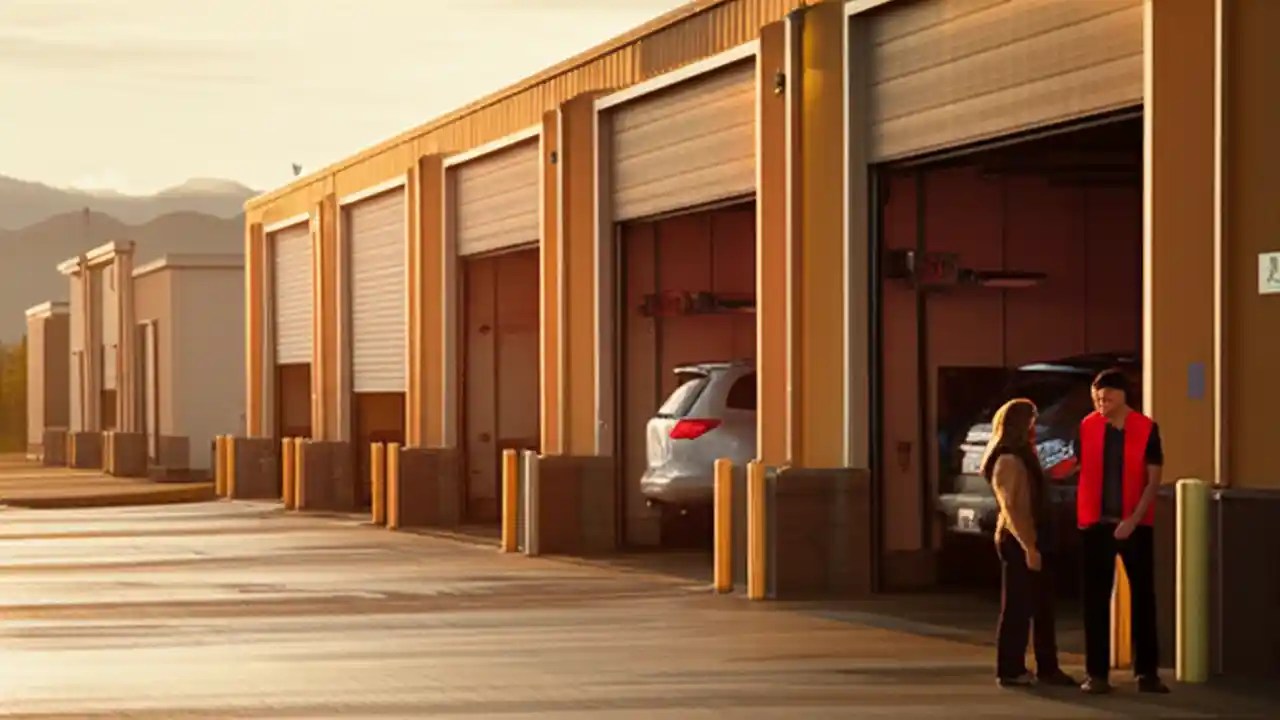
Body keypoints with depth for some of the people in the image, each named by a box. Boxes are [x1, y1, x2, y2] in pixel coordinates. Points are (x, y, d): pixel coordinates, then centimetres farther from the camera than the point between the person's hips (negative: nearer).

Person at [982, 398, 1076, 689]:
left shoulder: (1024, 457, 18)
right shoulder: (1008, 461, -13)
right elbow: (1010, 508, -19)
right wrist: (1028, 547, -21)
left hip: (1031, 538, 9)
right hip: (1018, 542, -9)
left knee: (1042, 607, 10)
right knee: (1017, 607, -4)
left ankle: (1047, 668, 14)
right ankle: (1010, 670, 2)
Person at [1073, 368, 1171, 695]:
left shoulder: (1147, 429, -6)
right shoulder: (1087, 427, -1)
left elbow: (1153, 480, -6)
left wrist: (1134, 519, -13)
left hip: (1135, 524, -1)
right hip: (1096, 523, 1)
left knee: (1143, 595, 4)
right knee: (1096, 599, 2)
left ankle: (1147, 671, 11)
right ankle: (1097, 673, 7)